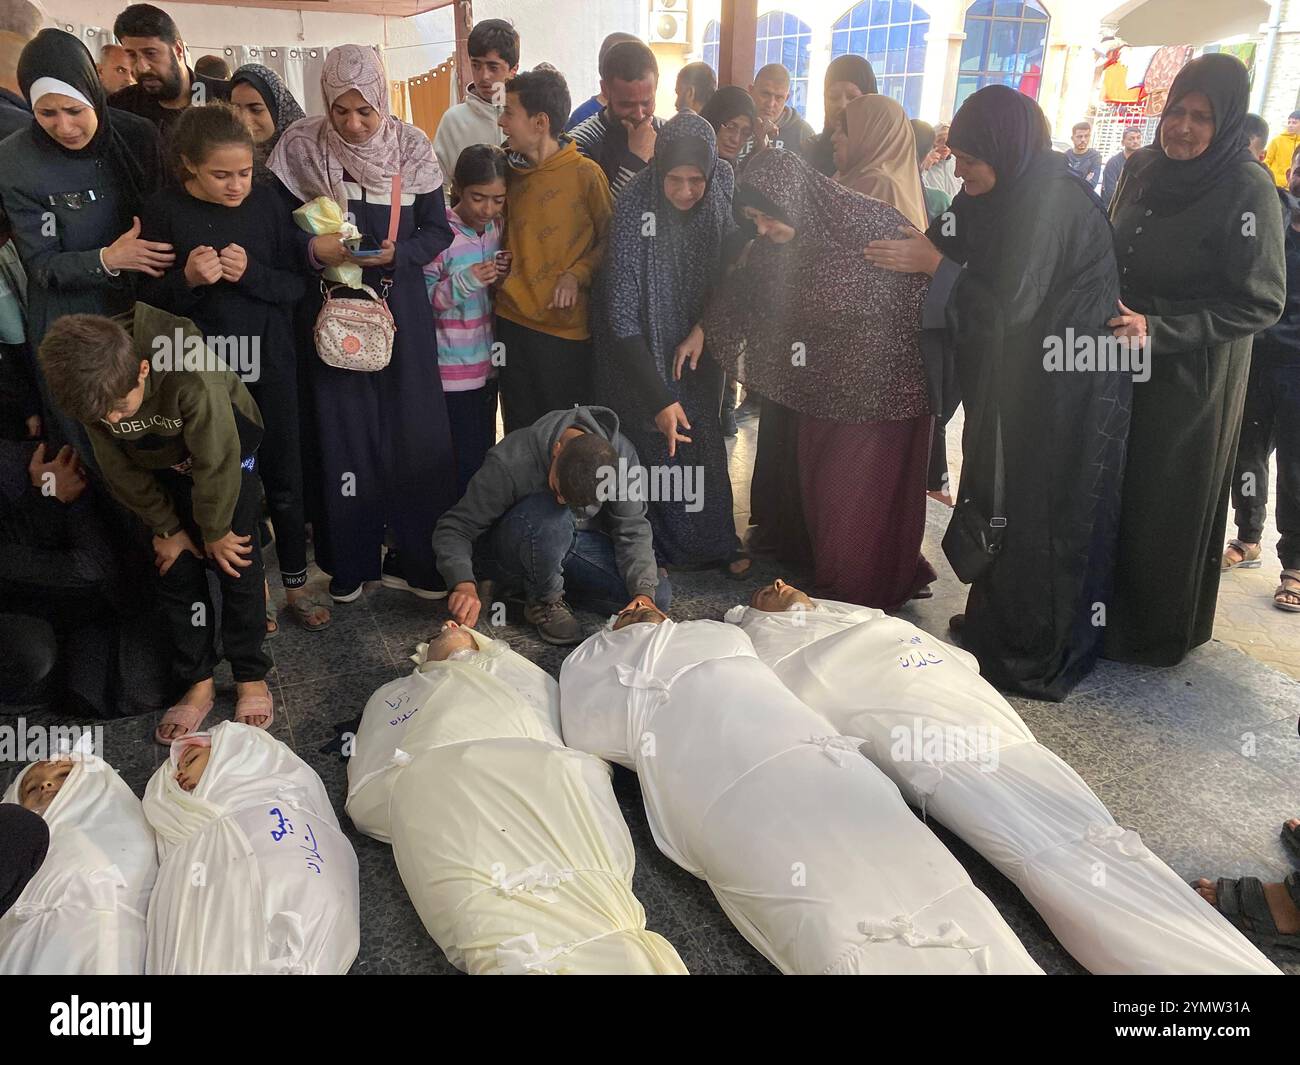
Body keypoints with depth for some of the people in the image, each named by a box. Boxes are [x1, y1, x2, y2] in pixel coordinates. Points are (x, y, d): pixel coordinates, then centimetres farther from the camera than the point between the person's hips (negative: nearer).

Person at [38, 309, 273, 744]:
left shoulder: (193, 375, -41)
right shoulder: (92, 389, -25)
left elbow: (216, 463, -28)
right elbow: (119, 469, -8)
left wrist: (215, 532, -15)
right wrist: (166, 527, -2)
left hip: (227, 450, -4)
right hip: (160, 465, 4)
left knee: (236, 563, -3)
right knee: (176, 572, 2)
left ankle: (251, 678, 13)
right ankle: (198, 683, 15)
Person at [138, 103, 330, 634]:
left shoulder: (266, 202, -4)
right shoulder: (163, 212, -7)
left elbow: (296, 284, -2)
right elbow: (149, 300, -2)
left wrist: (251, 272, -20)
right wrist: (188, 280, -21)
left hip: (270, 362, 1)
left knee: (283, 475, 10)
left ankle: (295, 582, 27)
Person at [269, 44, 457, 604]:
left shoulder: (411, 147, 0)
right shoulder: (300, 148, -2)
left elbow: (437, 229, 2)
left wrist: (396, 254, -16)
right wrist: (313, 248, -19)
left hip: (401, 306, 1)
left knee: (415, 431, 2)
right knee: (342, 432, 3)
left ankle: (420, 559, 16)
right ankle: (349, 562, 19)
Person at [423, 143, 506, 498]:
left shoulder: (498, 229, 4)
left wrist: (503, 278, -6)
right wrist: (464, 282, -28)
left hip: (488, 365, 6)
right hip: (452, 372, -6)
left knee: (486, 455, 17)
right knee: (463, 462, -1)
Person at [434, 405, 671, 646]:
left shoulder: (621, 455, -21)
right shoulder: (510, 463, -31)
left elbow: (633, 529, -15)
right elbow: (454, 528, -25)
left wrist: (644, 592, -29)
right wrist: (464, 584, -43)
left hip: (574, 544, 5)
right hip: (506, 551, -5)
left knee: (659, 596, -14)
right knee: (548, 518, -40)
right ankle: (545, 600, -10)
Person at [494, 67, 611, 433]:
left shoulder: (585, 173, -9)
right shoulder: (511, 171, 8)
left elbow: (609, 237, -2)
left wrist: (578, 274, -16)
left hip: (565, 325, -5)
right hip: (512, 319, 5)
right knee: (519, 430, 14)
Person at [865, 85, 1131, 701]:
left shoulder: (1054, 201, -22)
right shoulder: (1008, 193, 5)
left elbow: (1007, 305, -24)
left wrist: (933, 263, -18)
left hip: (1065, 390, -8)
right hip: (1017, 378, 8)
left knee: (1044, 516, 2)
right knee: (1005, 499, 16)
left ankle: (1038, 657, 18)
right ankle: (997, 620, 33)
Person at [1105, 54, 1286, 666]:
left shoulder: (1247, 189, -15)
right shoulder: (1142, 168, 2)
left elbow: (1262, 303, -16)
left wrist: (1158, 332, -22)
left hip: (1193, 377, -5)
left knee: (1166, 505, 5)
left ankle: (1159, 632, 23)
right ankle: (1103, 609, 29)